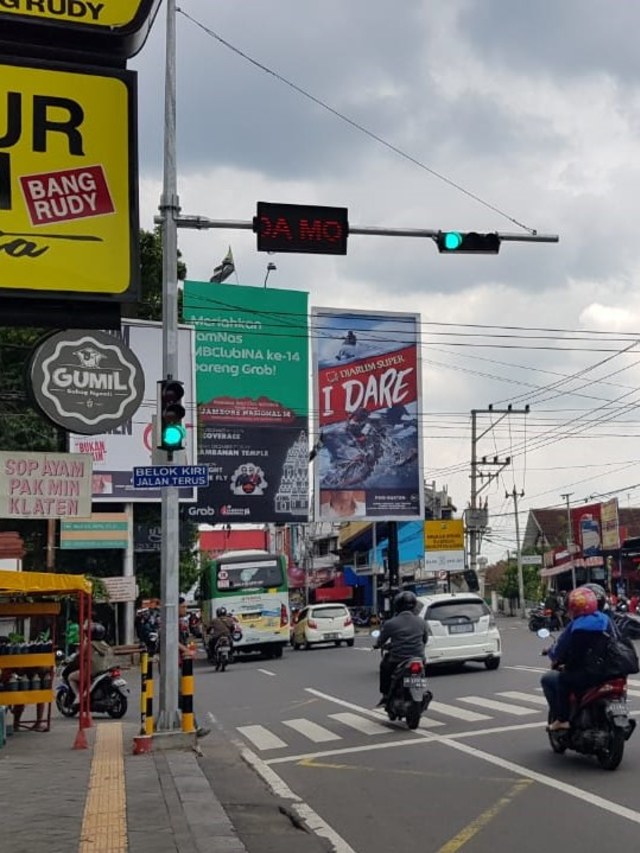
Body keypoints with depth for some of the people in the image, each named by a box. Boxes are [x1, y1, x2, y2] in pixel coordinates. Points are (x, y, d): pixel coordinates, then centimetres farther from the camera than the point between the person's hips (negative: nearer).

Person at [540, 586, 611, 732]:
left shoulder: (575, 626, -12)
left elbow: (558, 652, -8)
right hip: (606, 673, 6)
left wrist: (553, 656, 16)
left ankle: (561, 719, 6)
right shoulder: (606, 621, 6)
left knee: (547, 679, 14)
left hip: (583, 675, -6)